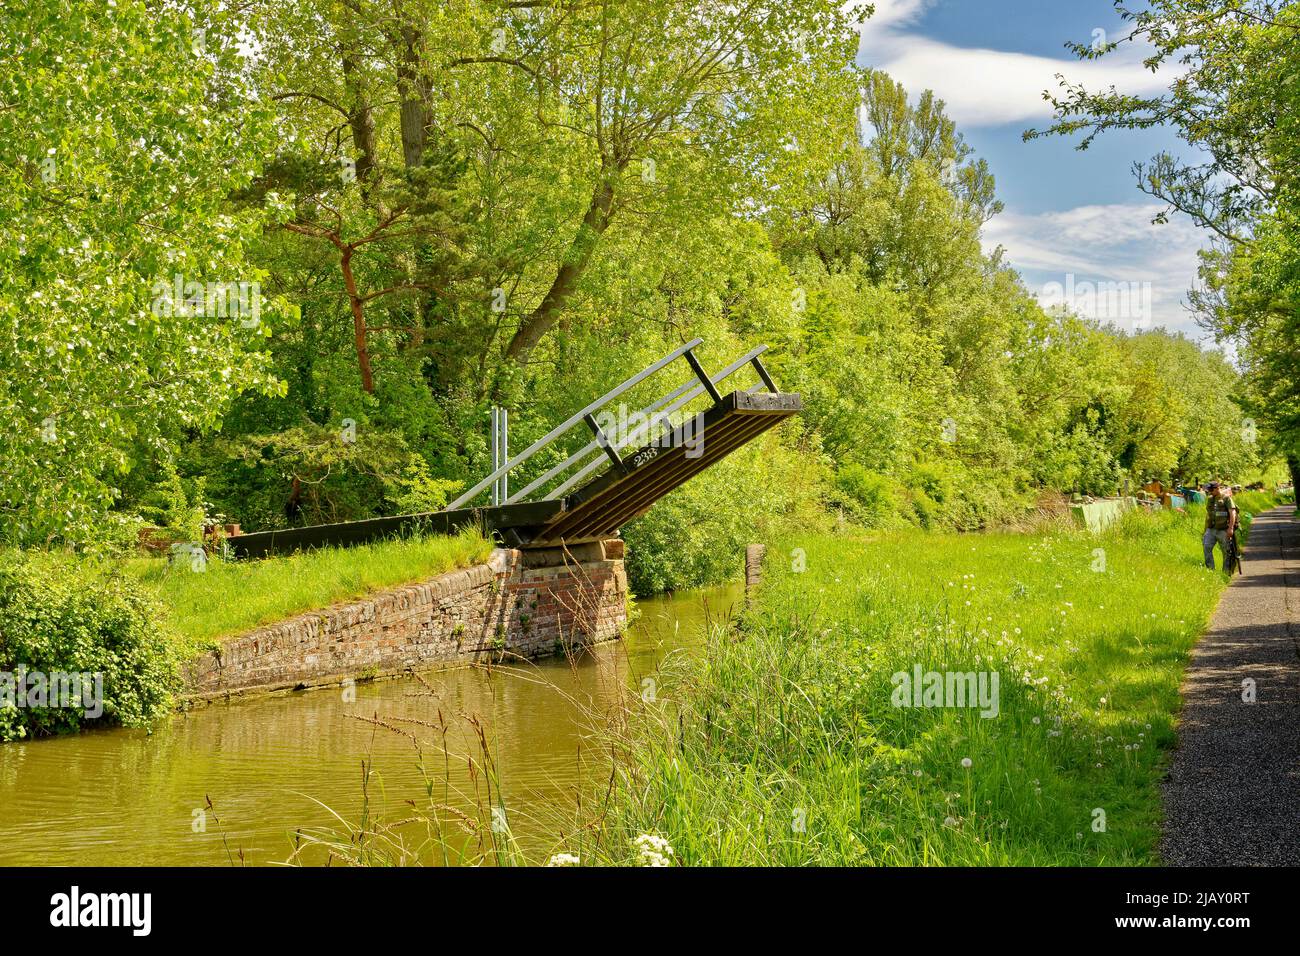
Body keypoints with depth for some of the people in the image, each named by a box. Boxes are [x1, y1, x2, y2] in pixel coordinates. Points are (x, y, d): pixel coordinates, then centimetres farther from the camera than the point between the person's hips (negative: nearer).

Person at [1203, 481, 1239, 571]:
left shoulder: (1226, 498, -5)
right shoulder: (1210, 499, 13)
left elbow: (1232, 513, -13)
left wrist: (1231, 528, -22)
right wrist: (1205, 530, 21)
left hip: (1223, 530, -5)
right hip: (1211, 530, 5)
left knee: (1226, 552, 1)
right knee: (1207, 547, -13)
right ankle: (1210, 569, -12)